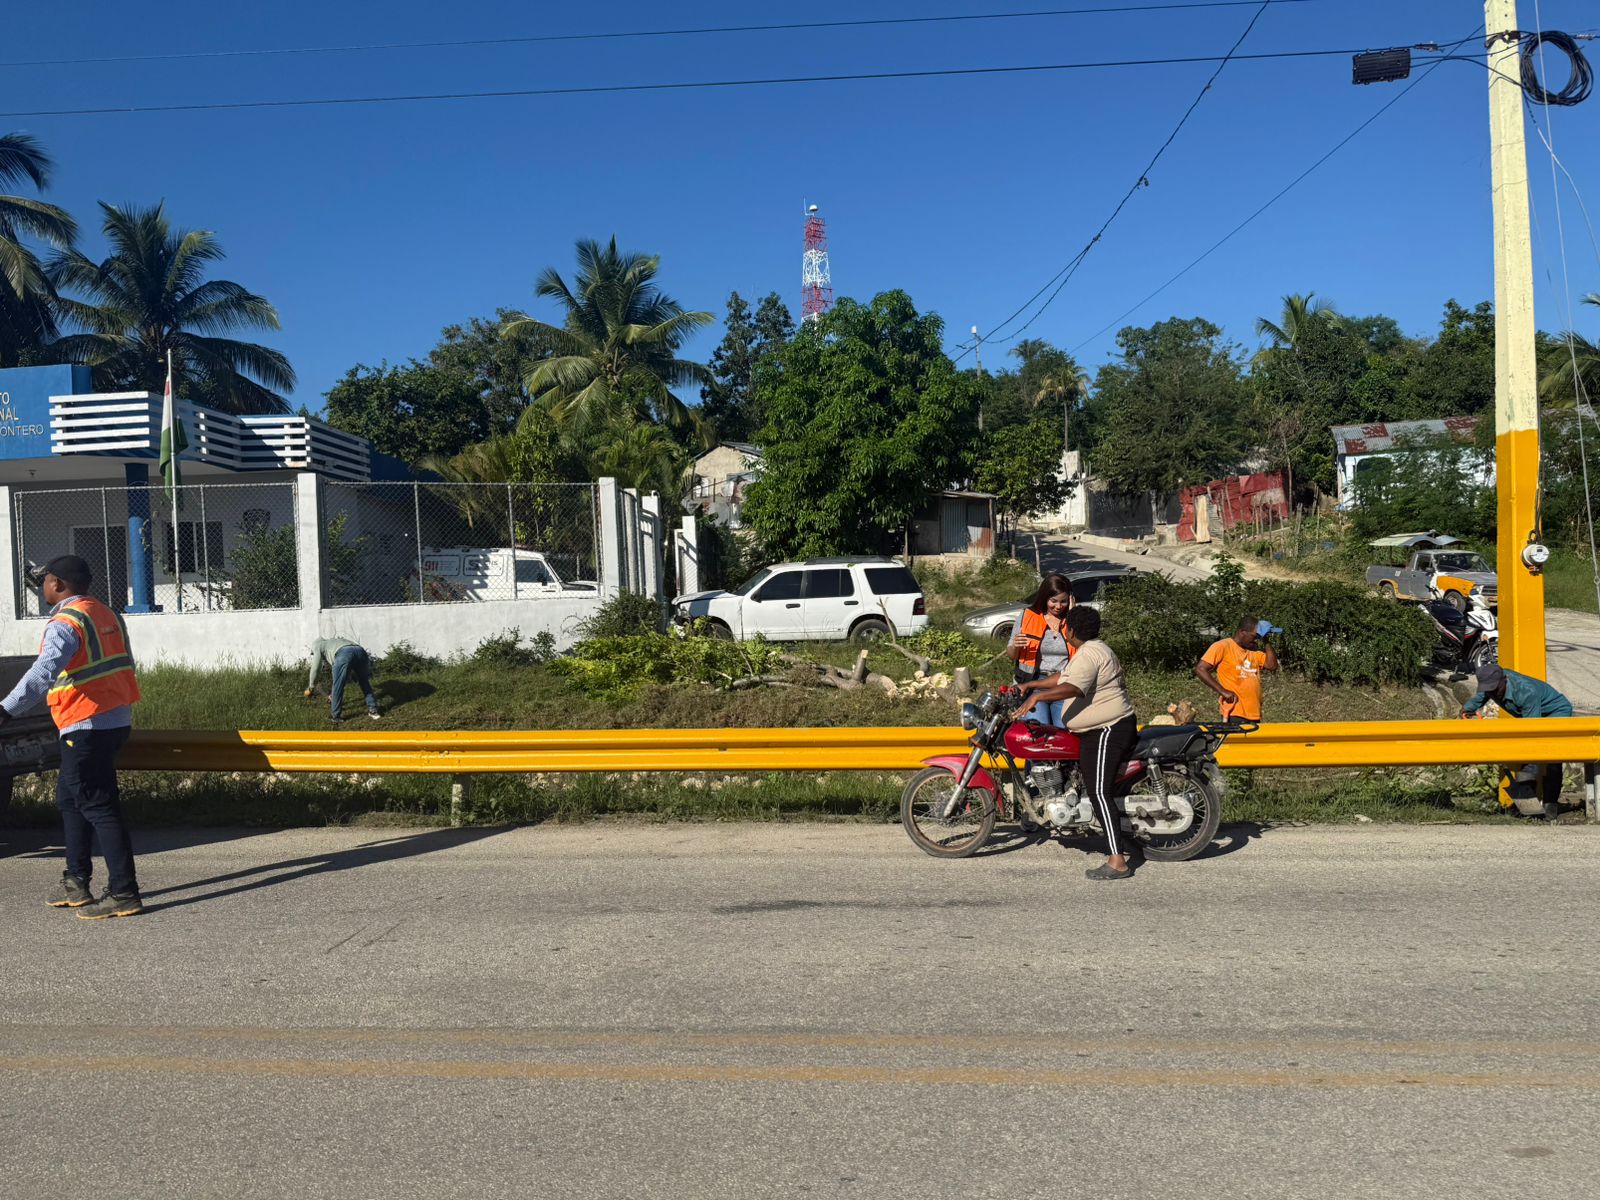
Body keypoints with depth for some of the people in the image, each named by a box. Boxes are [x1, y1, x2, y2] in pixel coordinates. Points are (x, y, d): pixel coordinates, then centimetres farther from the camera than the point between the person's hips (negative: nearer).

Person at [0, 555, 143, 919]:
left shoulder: (65, 623, -14)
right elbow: (122, 665, 23)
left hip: (87, 726, -9)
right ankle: (76, 883, 27)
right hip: (116, 720, 9)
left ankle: (124, 893, -4)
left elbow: (43, 672, -30)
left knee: (99, 807, -5)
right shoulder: (107, 615, 14)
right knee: (70, 799, 20)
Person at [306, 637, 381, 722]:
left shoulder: (318, 646, 30)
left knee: (337, 687, 9)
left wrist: (311, 687, 39)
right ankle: (372, 710, 24)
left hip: (344, 654, -6)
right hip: (360, 651, 6)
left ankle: (336, 716, 17)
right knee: (365, 683, 24)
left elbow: (315, 668, 24)